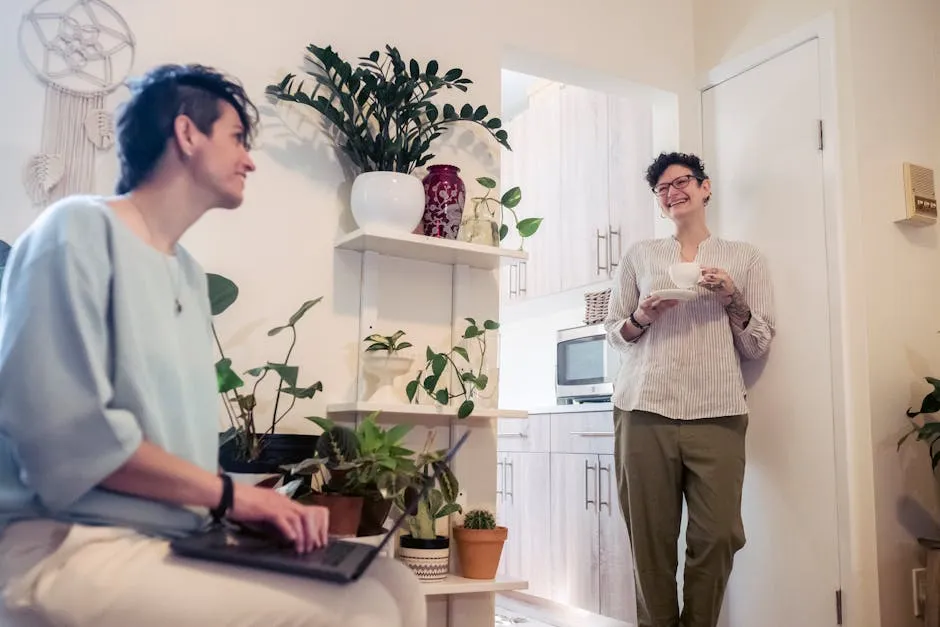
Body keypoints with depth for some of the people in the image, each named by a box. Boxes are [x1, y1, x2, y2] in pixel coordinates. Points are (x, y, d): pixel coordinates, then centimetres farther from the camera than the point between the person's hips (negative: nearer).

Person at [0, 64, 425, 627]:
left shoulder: (189, 274, 17)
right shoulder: (81, 228, -7)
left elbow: (185, 439, 13)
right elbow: (67, 431, -18)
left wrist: (261, 504, -3)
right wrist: (231, 494, -14)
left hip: (178, 539, 8)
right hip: (75, 546, -8)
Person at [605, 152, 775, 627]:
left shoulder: (744, 258, 15)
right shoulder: (639, 255, 17)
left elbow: (758, 346, 12)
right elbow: (613, 333, 17)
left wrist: (733, 300, -4)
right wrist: (642, 317, -3)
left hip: (717, 413, 0)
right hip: (645, 410, 0)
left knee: (717, 535, -6)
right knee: (650, 536, -2)